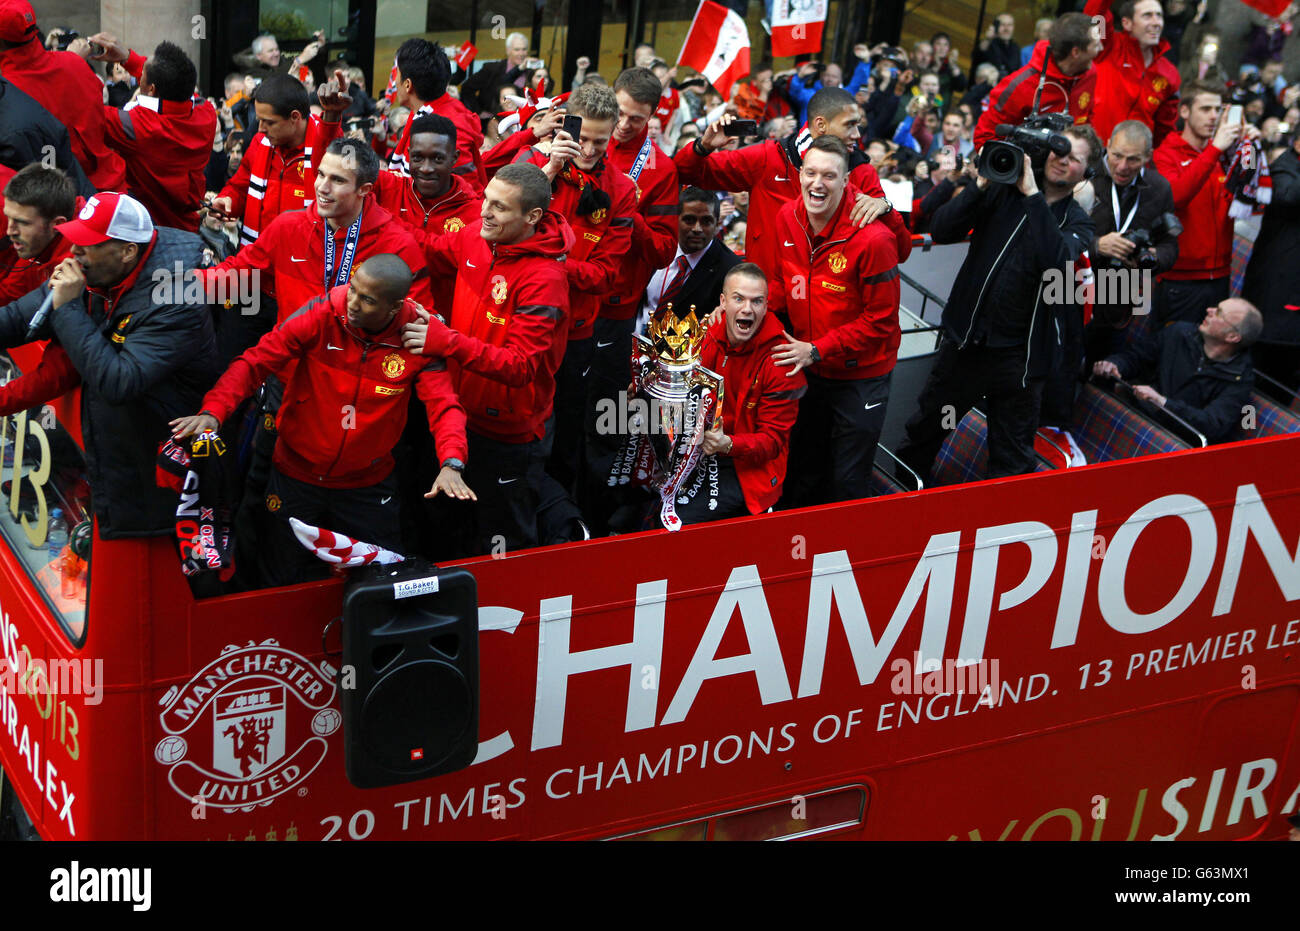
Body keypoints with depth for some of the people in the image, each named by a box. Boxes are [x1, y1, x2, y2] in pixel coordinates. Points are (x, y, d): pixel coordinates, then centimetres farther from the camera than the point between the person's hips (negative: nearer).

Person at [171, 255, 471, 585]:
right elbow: (255, 362, -16)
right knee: (283, 584, 13)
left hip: (368, 484, 0)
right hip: (297, 474, 0)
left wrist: (451, 463, -38)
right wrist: (213, 411, -31)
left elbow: (443, 403, -20)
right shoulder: (320, 316, -17)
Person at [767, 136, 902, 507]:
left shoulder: (871, 238, -24)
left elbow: (881, 321, -19)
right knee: (802, 475, 20)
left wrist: (817, 350, -22)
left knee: (847, 482, 5)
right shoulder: (787, 219, -6)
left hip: (861, 376, -5)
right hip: (808, 371, 5)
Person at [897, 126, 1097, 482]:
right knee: (924, 430, 15)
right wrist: (981, 185, -19)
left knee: (1012, 459, 9)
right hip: (966, 338, 1)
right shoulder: (1003, 192, 1)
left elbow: (1056, 260, -24)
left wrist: (1033, 195, -23)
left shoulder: (1077, 222, 0)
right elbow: (942, 231, -9)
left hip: (1019, 353, -1)